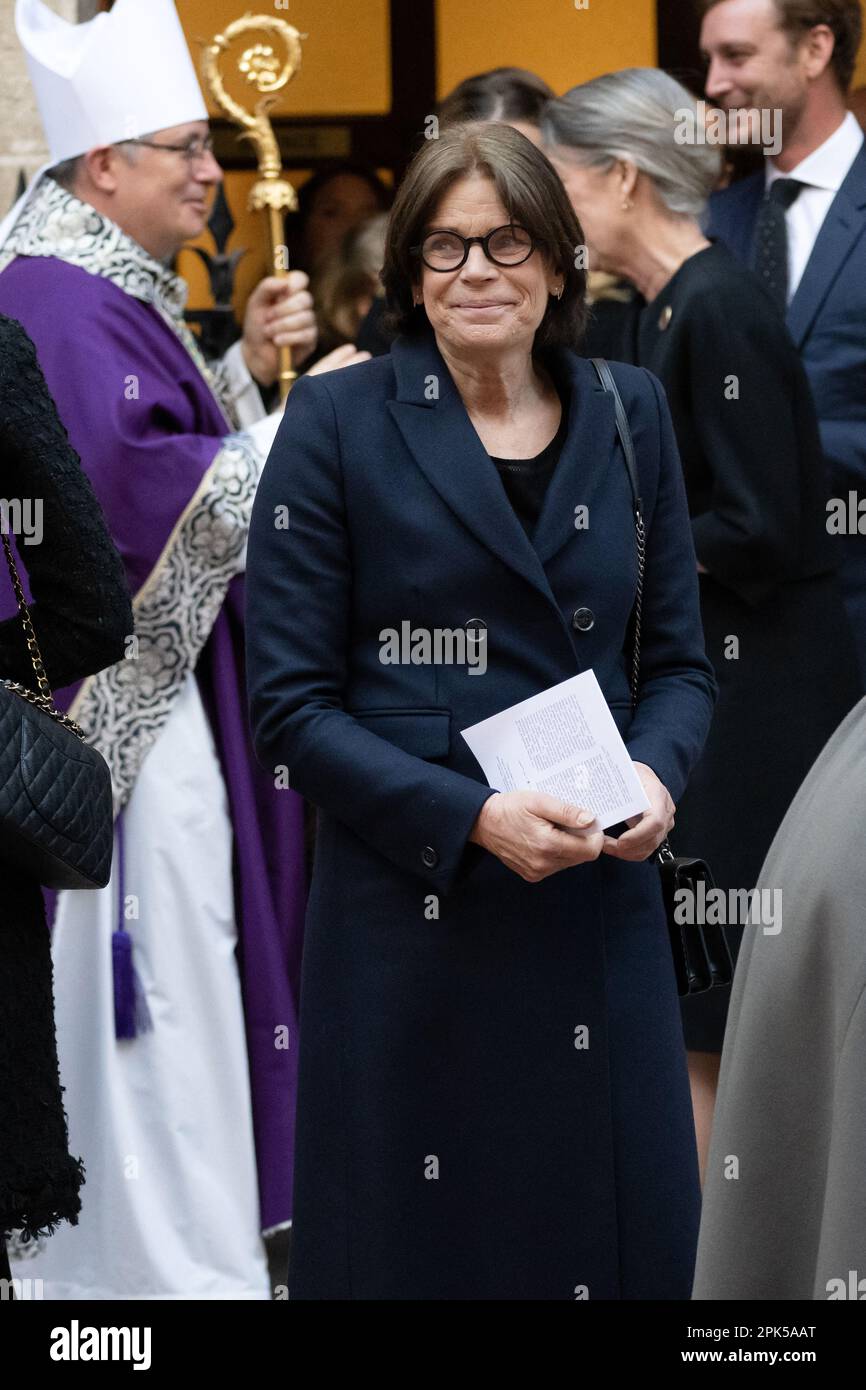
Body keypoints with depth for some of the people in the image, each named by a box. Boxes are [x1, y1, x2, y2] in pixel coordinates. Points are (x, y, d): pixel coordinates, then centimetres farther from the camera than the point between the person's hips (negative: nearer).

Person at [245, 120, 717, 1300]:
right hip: (410, 911, -3)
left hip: (599, 901, 3)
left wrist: (656, 773, -8)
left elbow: (680, 657, 14)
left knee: (622, 1241, 8)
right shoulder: (339, 424, -3)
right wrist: (472, 815, -17)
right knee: (423, 1245, 5)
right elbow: (291, 706, -5)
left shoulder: (628, 414, 9)